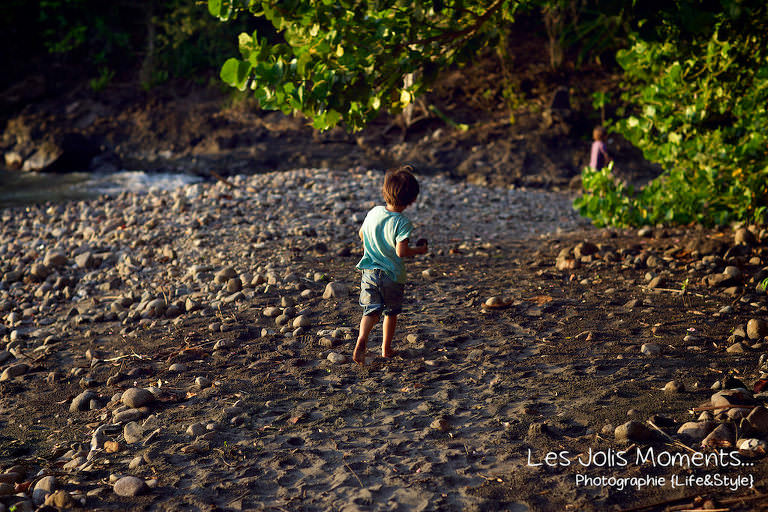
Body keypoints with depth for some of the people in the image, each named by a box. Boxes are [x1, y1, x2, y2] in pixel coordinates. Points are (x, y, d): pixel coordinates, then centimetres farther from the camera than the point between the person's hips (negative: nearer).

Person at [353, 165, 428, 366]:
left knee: (371, 310, 4)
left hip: (369, 272, 3)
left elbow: (361, 234, 14)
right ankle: (386, 348, 25)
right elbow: (401, 252, -26)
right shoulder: (402, 223, -19)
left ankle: (362, 339, -21)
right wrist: (419, 250, -9)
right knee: (391, 312, 17)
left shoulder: (373, 212, -2)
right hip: (393, 275, -3)